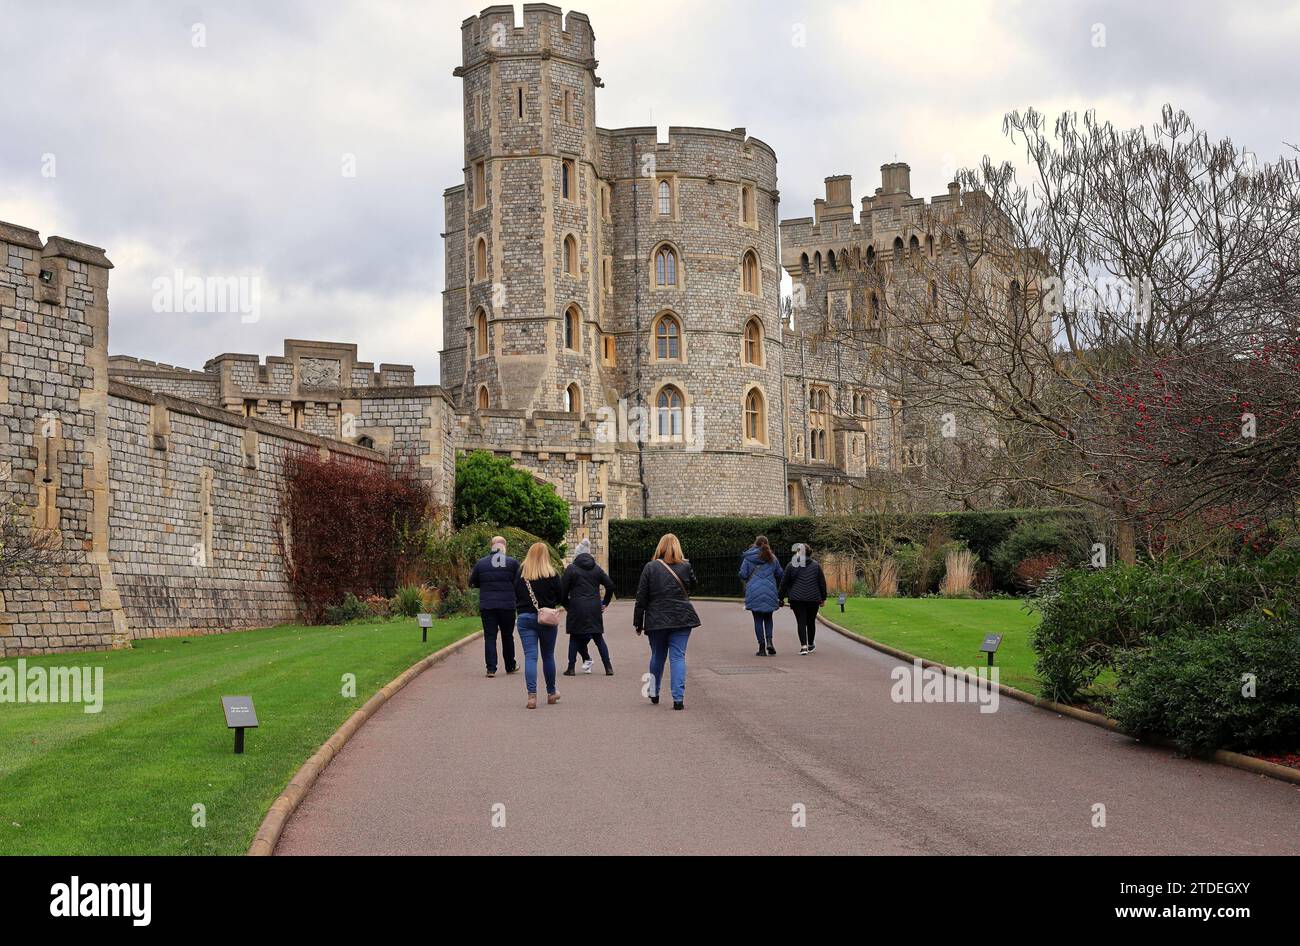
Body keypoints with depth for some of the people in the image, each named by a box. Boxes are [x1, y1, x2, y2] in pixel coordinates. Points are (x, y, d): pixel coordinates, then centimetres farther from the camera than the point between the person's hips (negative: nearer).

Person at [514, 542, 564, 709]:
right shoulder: (551, 574, -7)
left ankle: (532, 695, -14)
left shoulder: (521, 574, -2)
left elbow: (515, 596, 4)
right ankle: (551, 693, 27)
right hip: (547, 619, 0)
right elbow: (559, 596, 0)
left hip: (525, 618, 0)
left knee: (530, 656, -1)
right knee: (548, 656, 13)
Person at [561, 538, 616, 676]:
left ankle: (571, 668, 5)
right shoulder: (597, 569, 8)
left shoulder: (571, 569, -3)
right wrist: (605, 603, 16)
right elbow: (610, 585, 8)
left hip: (577, 608, -3)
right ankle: (608, 668, 4)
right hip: (595, 609, 3)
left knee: (575, 638, 6)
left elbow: (563, 590, -5)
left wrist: (566, 605, 9)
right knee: (598, 638, 8)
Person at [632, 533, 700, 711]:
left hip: (657, 621, 0)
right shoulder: (686, 567, 0)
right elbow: (692, 585, 20)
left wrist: (638, 622, 4)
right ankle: (678, 698, -11)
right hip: (682, 619, 0)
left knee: (657, 656, 17)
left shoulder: (650, 567, -3)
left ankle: (654, 693, 30)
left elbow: (641, 597, -1)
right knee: (678, 657, -1)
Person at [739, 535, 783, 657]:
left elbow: (742, 575, -5)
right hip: (770, 592, 2)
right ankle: (769, 641, -6)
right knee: (768, 618, 16)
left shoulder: (748, 558, -2)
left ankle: (762, 648, 1)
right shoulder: (772, 558, 4)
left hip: (754, 593, -2)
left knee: (758, 620, 4)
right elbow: (780, 574, 9)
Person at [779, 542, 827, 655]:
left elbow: (784, 582, 1)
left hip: (797, 598, -2)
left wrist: (782, 597, 10)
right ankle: (811, 645, 29)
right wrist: (823, 598, 15)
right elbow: (822, 583, 7)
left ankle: (803, 646, -16)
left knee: (801, 622, -3)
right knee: (811, 622, 16)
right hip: (813, 599, 2)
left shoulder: (792, 565, -1)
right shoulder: (816, 565, 4)